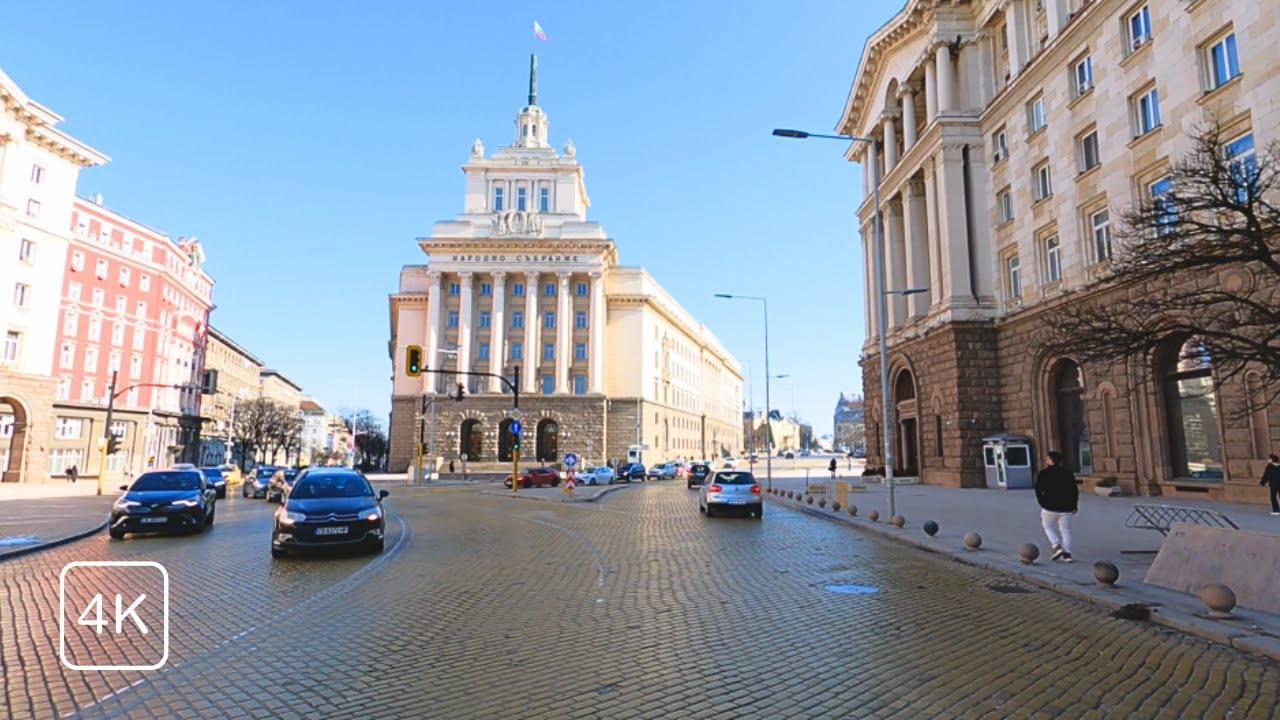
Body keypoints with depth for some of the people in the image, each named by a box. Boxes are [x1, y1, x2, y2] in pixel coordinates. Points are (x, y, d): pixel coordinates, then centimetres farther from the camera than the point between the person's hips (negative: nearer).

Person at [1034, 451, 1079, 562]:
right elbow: (1075, 491, 6)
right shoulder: (1068, 473, 5)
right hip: (1066, 508, 3)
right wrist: (1074, 506, 14)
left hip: (1050, 507, -3)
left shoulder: (1043, 474, -5)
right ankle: (1067, 554, 7)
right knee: (1066, 530, 12)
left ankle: (1057, 547, -2)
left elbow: (1038, 490, -6)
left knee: (1048, 527, 16)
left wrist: (1043, 504, 5)